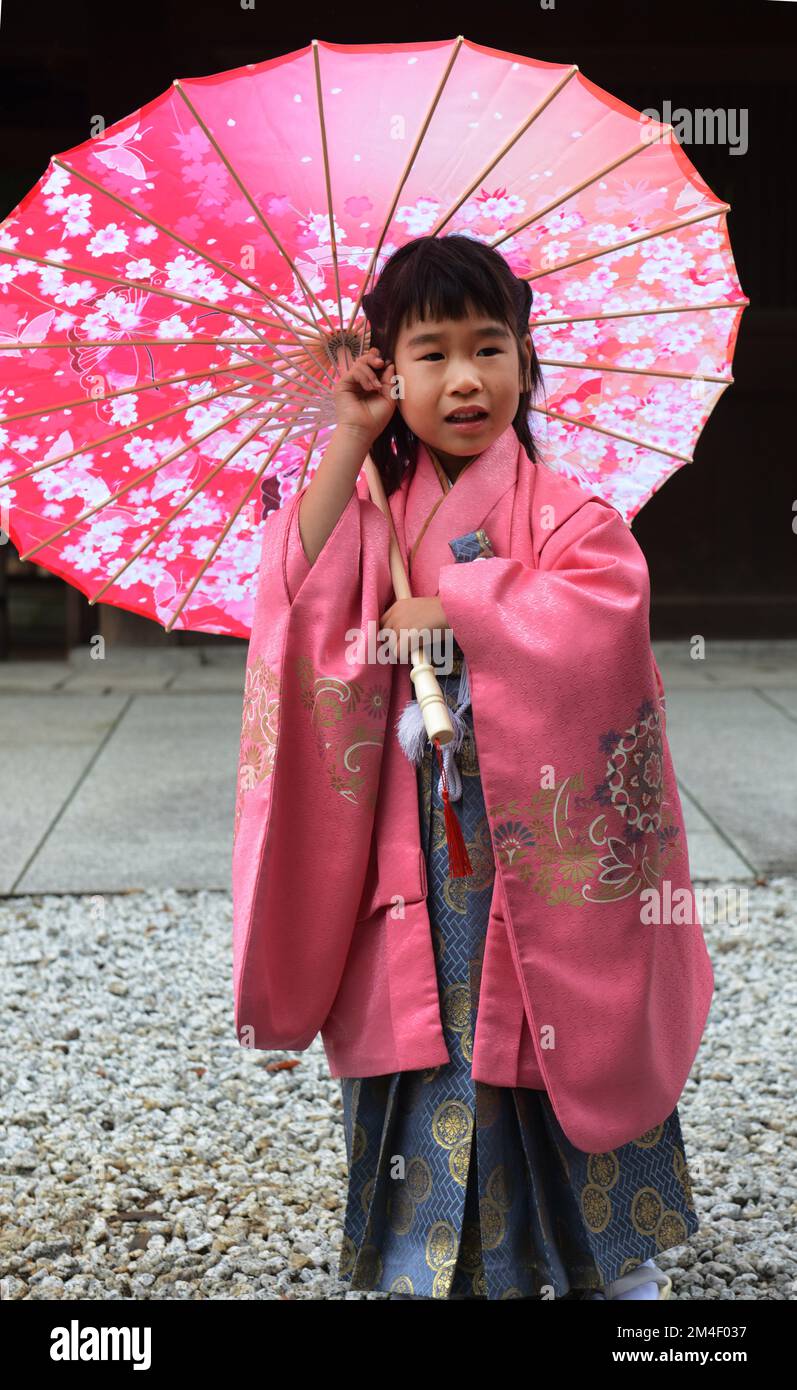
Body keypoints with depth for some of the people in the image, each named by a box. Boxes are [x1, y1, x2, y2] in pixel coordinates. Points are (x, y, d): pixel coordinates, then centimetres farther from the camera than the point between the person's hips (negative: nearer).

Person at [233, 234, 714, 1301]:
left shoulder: (567, 516, -5)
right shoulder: (376, 504, 5)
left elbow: (592, 622, -23)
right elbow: (304, 590, -11)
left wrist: (447, 611, -17)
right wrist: (351, 441, -11)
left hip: (543, 845, -2)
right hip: (419, 856, 2)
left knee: (551, 1045, 8)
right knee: (433, 1067, 8)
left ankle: (616, 1259, 30)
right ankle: (437, 1260, 27)